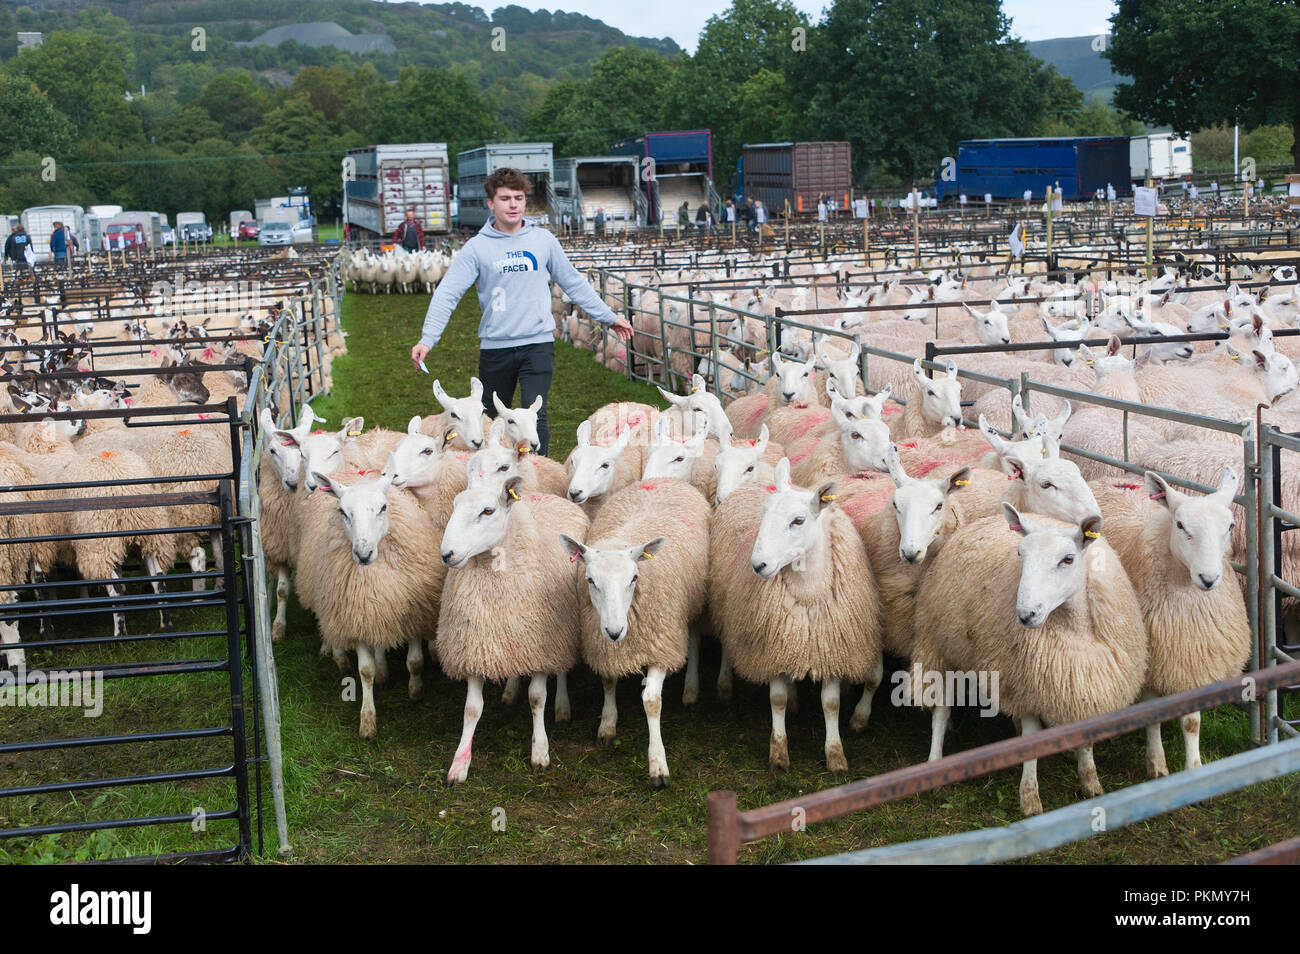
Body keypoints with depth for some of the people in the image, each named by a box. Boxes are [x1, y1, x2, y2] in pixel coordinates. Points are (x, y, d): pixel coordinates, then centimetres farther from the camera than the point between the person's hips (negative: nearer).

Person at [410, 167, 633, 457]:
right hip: (494, 347, 0)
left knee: (534, 418, -13)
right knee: (492, 422, 10)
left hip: (538, 344, 0)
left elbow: (574, 283, 15)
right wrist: (427, 338, -17)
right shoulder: (477, 248, -1)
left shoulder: (543, 240, 5)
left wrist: (609, 317, 18)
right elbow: (447, 294, -5)